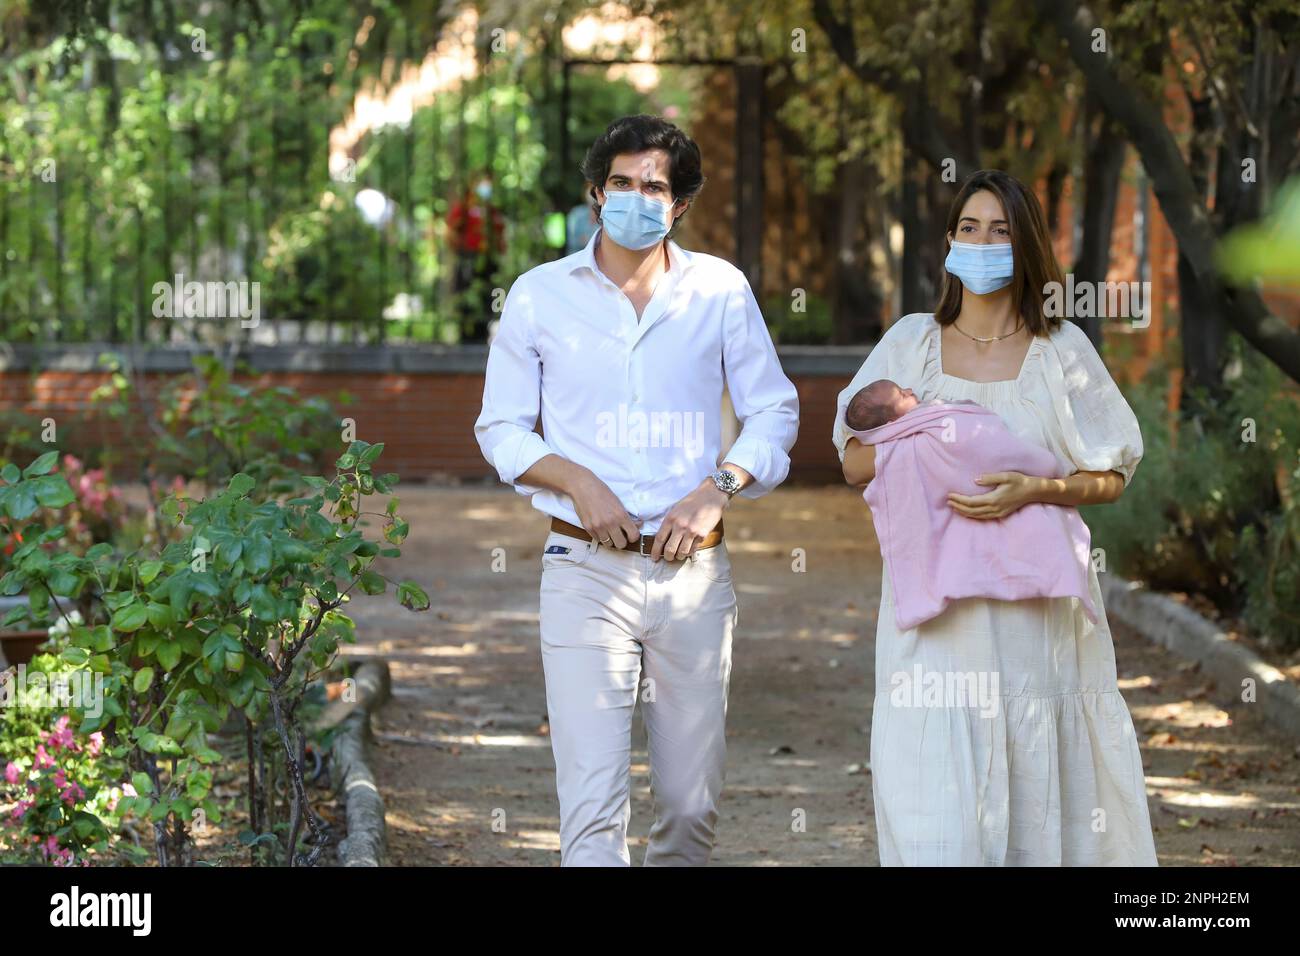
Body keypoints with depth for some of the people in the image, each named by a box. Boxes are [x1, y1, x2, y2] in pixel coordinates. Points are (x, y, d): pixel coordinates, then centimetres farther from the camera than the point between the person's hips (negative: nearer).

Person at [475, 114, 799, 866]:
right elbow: (501, 428, 9)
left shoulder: (720, 290, 7)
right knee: (593, 806, -12)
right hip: (587, 570, -2)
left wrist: (718, 489, -7)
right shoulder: (541, 295, 5)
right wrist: (577, 481, -10)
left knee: (692, 804, 7)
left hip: (695, 572, 2)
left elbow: (775, 411, 10)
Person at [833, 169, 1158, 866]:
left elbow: (1110, 479, 3)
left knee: (1039, 777, -2)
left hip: (1037, 598, 0)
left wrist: (1033, 490, -15)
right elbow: (855, 463, 11)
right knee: (933, 788, -9)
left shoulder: (1062, 350, 5)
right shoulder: (911, 343, 10)